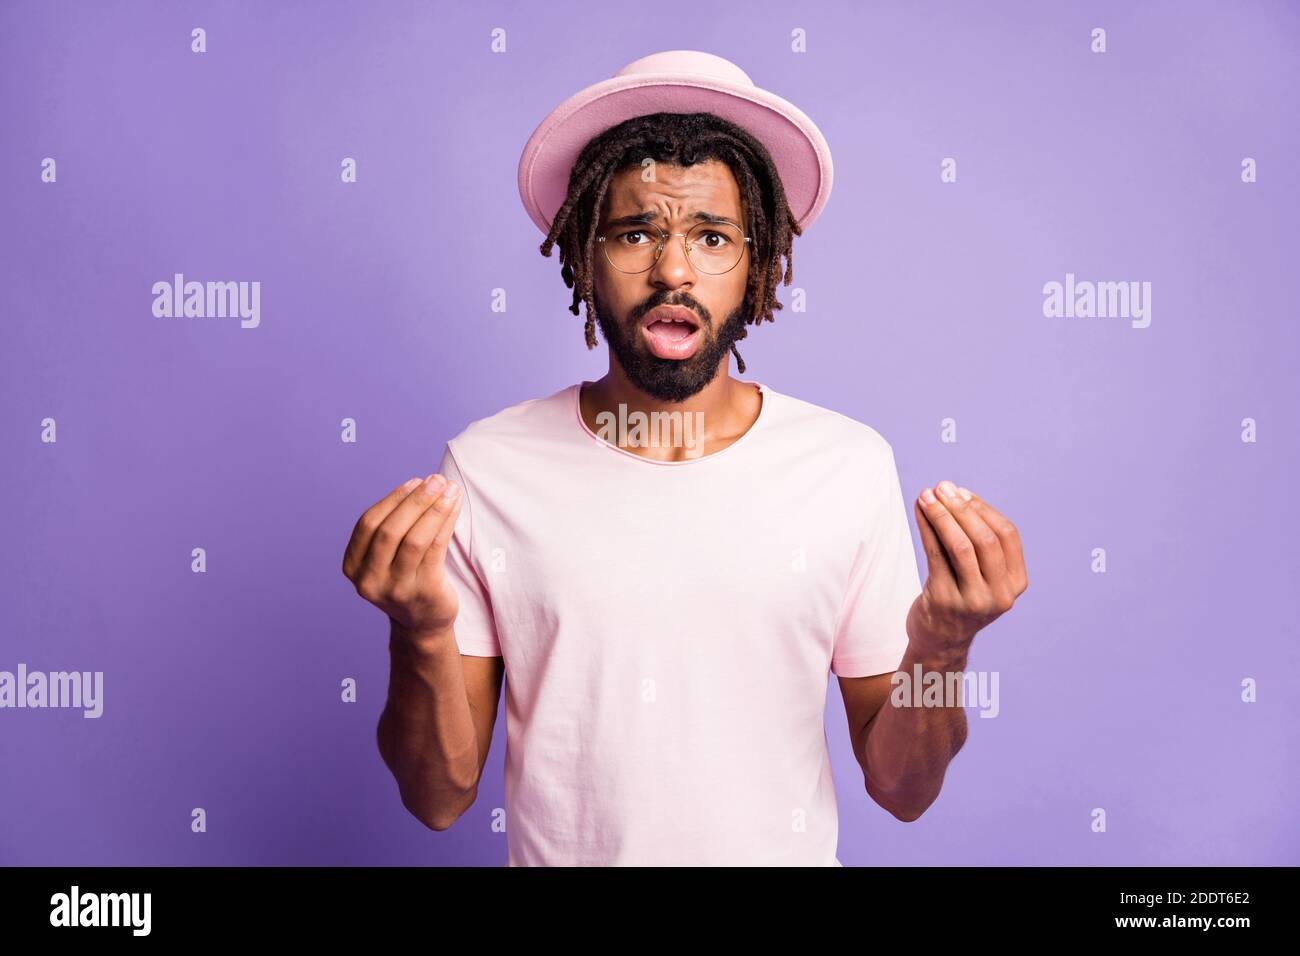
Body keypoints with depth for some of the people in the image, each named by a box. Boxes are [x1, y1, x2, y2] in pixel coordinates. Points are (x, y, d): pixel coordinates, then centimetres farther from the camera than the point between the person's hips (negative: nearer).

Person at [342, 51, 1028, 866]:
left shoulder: (853, 466, -12)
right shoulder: (483, 470, -14)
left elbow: (901, 790, -7)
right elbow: (440, 799, -9)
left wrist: (941, 649, -24)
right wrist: (421, 634, -25)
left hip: (788, 853, 1)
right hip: (557, 853, 0)